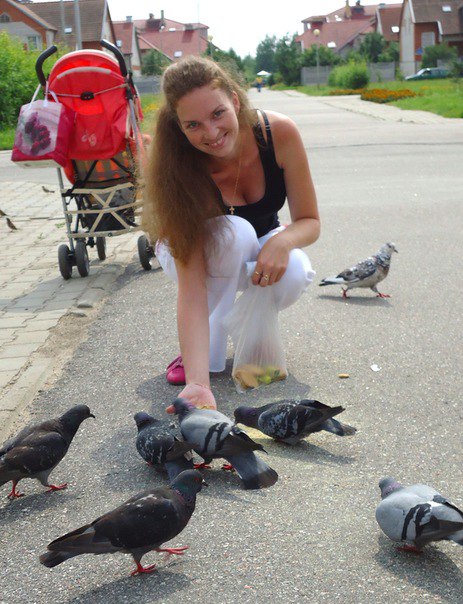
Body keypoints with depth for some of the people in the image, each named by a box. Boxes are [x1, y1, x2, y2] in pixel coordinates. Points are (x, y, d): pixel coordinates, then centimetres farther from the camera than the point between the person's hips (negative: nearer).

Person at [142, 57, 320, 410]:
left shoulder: (280, 133, -28)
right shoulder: (183, 172, -34)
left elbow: (309, 220, -16)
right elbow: (191, 288, -41)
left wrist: (282, 241, -41)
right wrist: (197, 384, -53)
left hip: (262, 248, 2)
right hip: (195, 251, -2)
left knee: (293, 275, -32)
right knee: (235, 233, -36)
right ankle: (204, 350, -18)